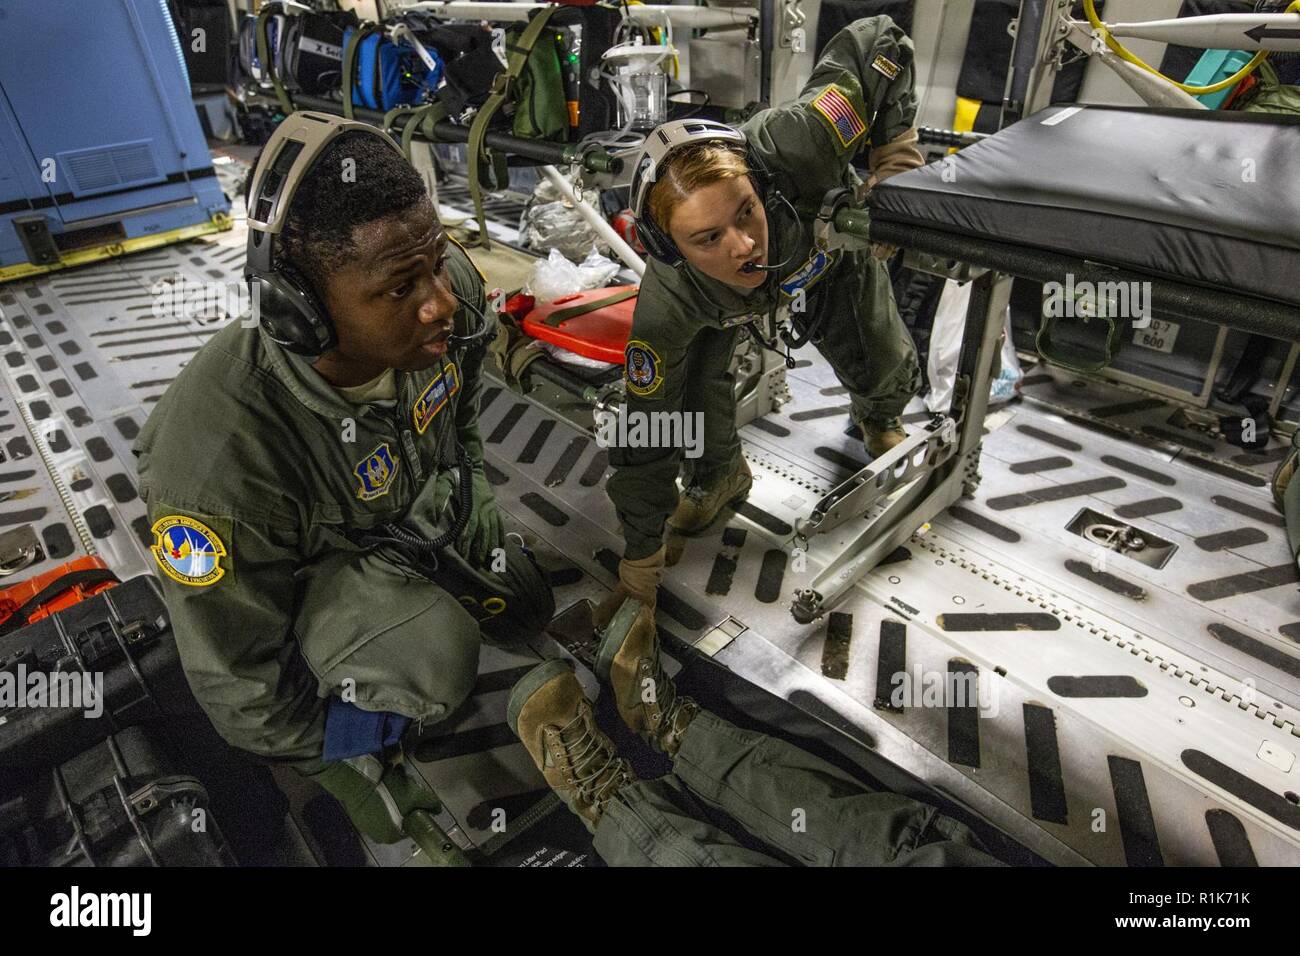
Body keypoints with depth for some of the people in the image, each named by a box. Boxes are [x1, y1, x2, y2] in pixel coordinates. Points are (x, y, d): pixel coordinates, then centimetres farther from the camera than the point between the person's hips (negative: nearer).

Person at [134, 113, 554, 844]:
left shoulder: (449, 288, -28)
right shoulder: (221, 458, -41)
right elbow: (235, 671, -23)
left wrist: (471, 496, 5)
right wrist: (341, 766, -9)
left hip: (417, 509, 5)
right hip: (298, 568, -4)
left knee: (527, 612, 10)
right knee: (436, 660, -28)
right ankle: (353, 713, 8)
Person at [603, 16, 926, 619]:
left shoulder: (789, 149, -46)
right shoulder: (666, 311, -42)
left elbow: (876, 43, -30)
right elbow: (645, 444, -32)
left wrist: (896, 167, -33)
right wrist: (638, 577, -24)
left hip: (830, 250, 2)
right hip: (721, 311, -1)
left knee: (889, 378, -1)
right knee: (693, 393, -20)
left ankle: (877, 417, 40)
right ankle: (720, 474, 17)